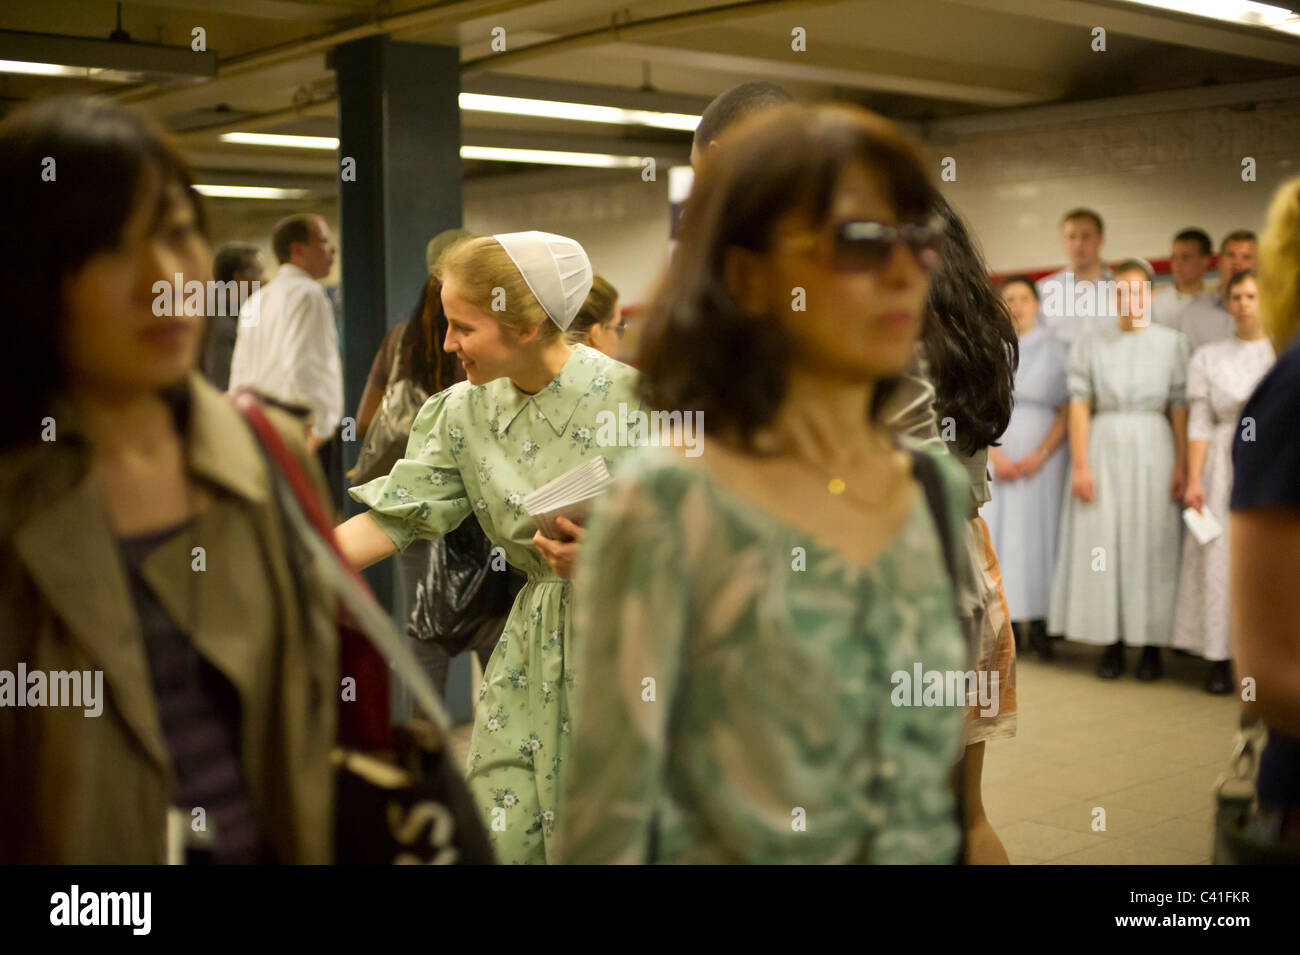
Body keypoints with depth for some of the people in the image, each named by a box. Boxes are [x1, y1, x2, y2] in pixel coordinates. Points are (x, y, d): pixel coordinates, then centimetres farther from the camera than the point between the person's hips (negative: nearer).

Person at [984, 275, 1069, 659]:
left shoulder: (1054, 349, 7)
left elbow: (1068, 408, 1)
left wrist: (1040, 455, -10)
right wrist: (996, 456, -9)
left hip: (1043, 456, 0)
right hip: (994, 453, 1)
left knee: (1038, 531, -3)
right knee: (994, 530, -4)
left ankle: (1036, 620, 2)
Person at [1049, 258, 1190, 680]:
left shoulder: (1172, 342, 7)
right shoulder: (1090, 345, 7)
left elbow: (1180, 407, 2)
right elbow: (1079, 406, 1)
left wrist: (1181, 466, -5)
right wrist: (1080, 465, -7)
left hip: (1153, 447, 0)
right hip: (1103, 445, 1)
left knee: (1153, 544, -1)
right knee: (1102, 543, -1)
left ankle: (1152, 645, 7)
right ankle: (1111, 643, 7)